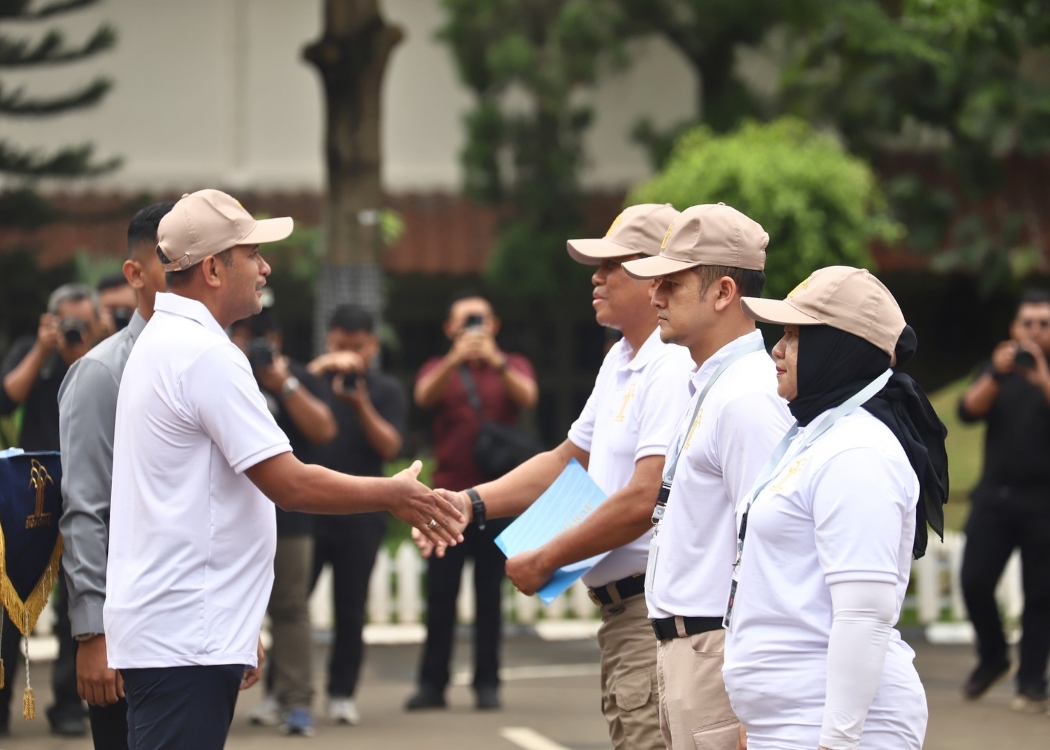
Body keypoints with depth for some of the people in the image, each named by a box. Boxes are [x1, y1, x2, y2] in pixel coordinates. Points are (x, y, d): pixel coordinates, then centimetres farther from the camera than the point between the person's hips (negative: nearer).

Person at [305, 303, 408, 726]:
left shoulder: (386, 391, 6)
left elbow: (390, 447, -5)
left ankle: (342, 694, 10)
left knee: (350, 610, 3)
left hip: (359, 514, 0)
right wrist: (318, 371, -19)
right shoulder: (313, 379, 7)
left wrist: (361, 404, -17)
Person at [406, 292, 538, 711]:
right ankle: (432, 683, 3)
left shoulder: (513, 366, 11)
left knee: (490, 596, 1)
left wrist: (495, 361, -27)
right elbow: (425, 396, -12)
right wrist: (457, 358, -28)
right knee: (440, 595, -1)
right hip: (450, 494, 0)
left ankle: (487, 683, 5)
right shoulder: (439, 369, 11)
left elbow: (527, 396, -11)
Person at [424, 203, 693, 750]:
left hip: (656, 613, -11)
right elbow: (569, 459, 26)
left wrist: (545, 561, -11)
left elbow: (644, 502, -22)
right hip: (622, 612, 11)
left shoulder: (675, 368, -17)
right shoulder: (621, 361, 17)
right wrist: (471, 502, 13)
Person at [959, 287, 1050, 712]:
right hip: (995, 496, 2)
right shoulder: (998, 371, 12)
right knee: (974, 581, -5)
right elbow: (969, 411, -4)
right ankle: (992, 657, 18)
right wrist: (996, 376, -19)